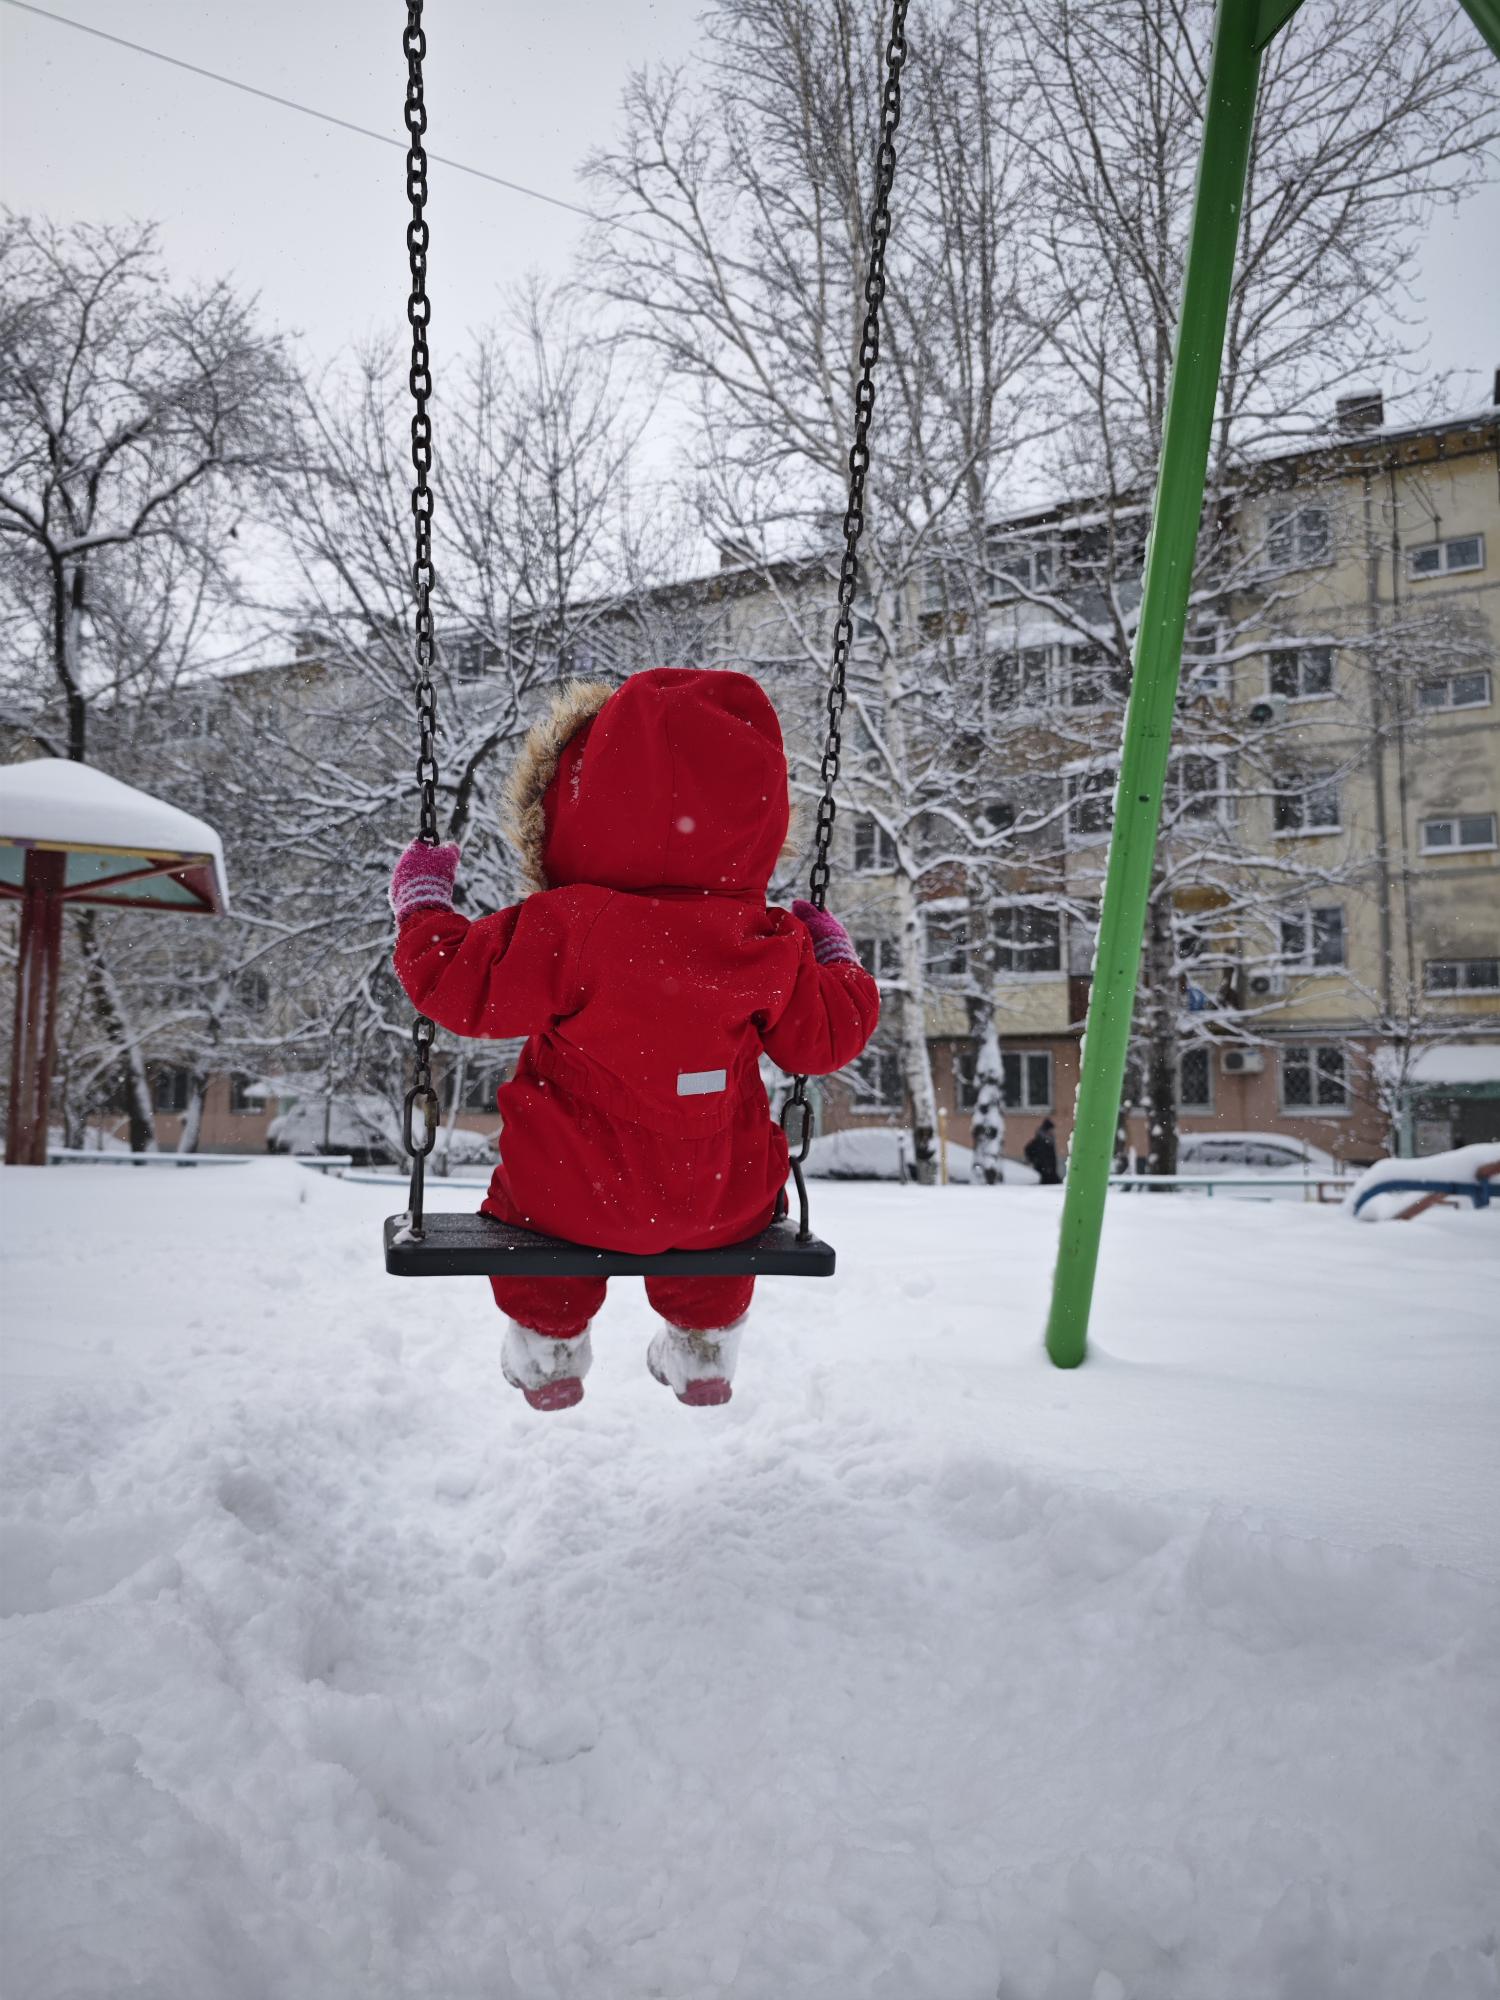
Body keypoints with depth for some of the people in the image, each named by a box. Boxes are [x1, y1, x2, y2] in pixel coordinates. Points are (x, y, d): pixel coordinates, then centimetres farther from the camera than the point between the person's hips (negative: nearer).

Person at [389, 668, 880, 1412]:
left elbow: (463, 989, -17)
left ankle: (548, 1343, 42)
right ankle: (705, 1342, 49)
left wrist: (422, 906, 2)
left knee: (524, 1184, 31)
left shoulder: (566, 927, -23)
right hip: (722, 1206, 3)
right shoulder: (769, 944, -12)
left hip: (576, 1196, -3)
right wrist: (838, 961, 19)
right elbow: (825, 1037, -2)